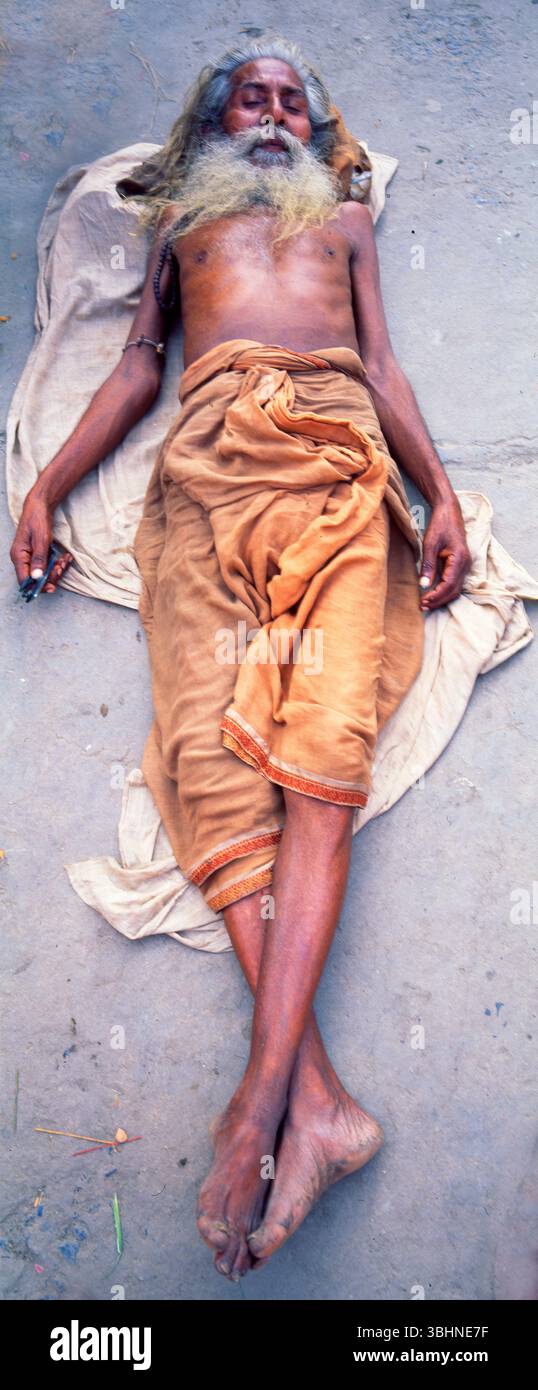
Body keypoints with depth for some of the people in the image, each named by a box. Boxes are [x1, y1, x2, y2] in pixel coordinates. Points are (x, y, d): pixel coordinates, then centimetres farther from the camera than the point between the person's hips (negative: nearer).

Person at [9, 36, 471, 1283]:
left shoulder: (344, 215, 35)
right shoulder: (181, 219, 35)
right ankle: (316, 1098, -30)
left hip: (338, 449, 0)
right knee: (210, 735, -23)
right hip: (212, 449, 0)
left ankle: (269, 1076, -32)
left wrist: (442, 498, 6)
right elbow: (138, 365, 24)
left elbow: (383, 364, 23)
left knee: (325, 729, -24)